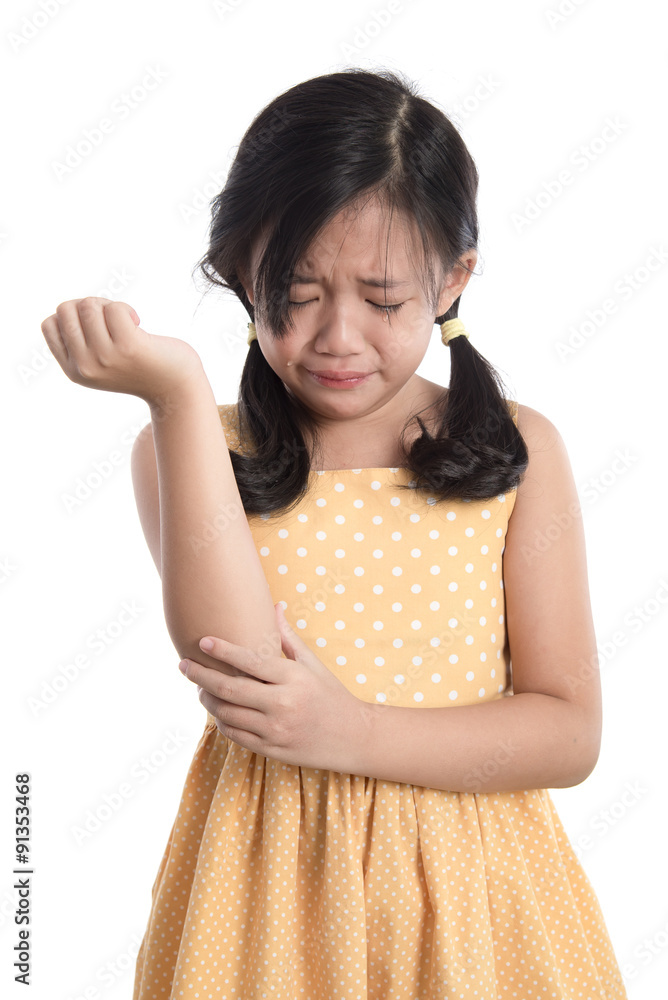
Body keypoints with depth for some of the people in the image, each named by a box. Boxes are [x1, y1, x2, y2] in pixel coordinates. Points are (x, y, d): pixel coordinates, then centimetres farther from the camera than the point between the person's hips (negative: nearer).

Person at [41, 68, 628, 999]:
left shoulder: (516, 452, -6)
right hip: (269, 885, 0)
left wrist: (350, 732, -19)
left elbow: (570, 733, -7)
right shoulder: (188, 449, -7)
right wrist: (180, 392, -26)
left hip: (464, 890, 1)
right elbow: (232, 653, -24)